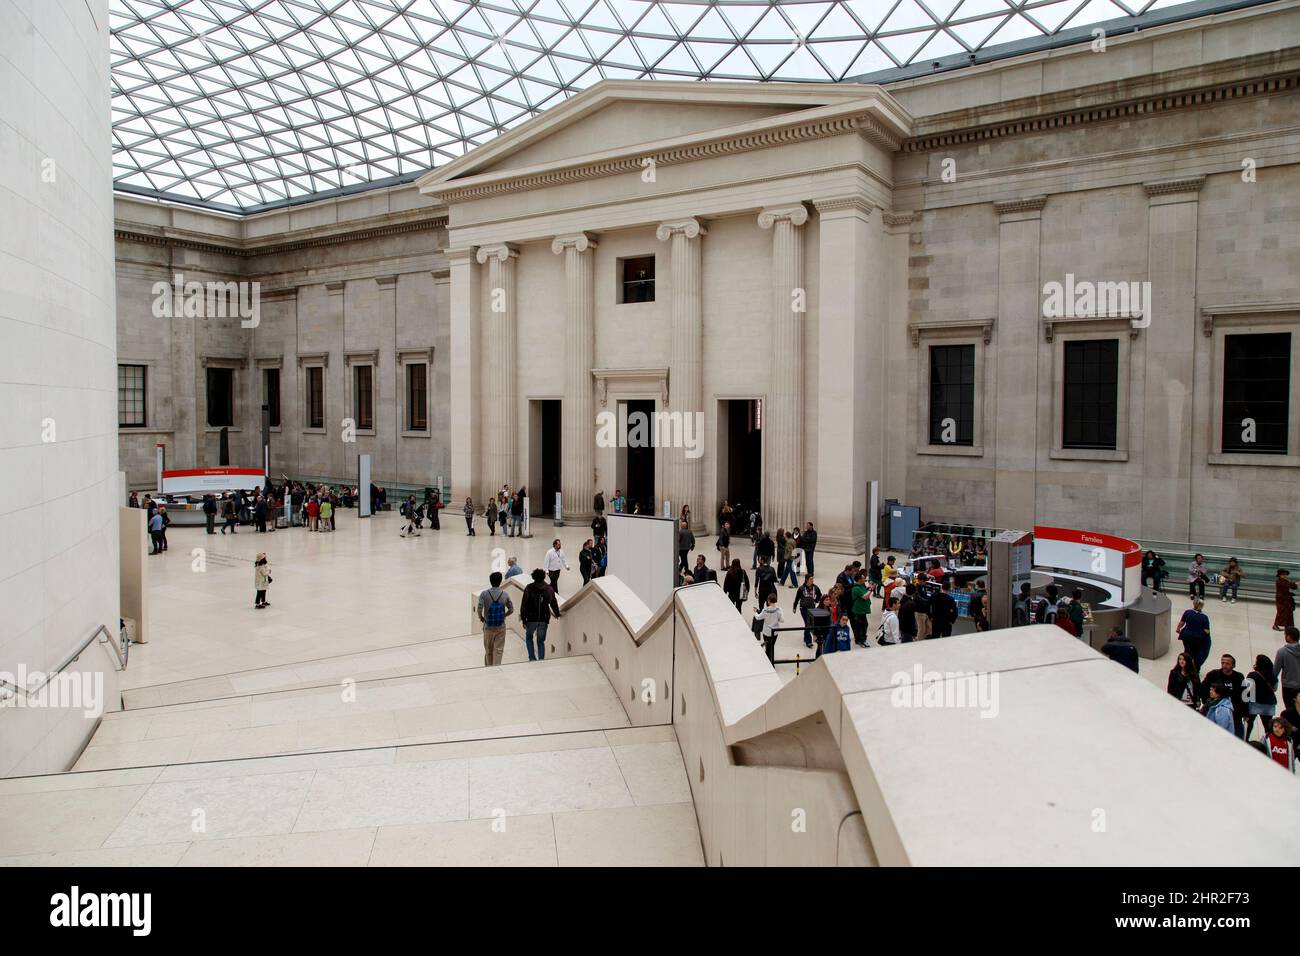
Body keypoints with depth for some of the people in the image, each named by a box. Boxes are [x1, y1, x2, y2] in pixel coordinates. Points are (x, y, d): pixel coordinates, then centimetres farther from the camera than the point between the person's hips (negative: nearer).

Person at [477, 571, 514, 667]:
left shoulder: (484, 594, -9)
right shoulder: (505, 595, -3)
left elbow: (479, 608, -17)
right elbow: (511, 610, 1)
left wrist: (481, 617, 1)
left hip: (488, 627, 0)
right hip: (501, 627, 0)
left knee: (488, 651, 15)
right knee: (498, 650, 4)